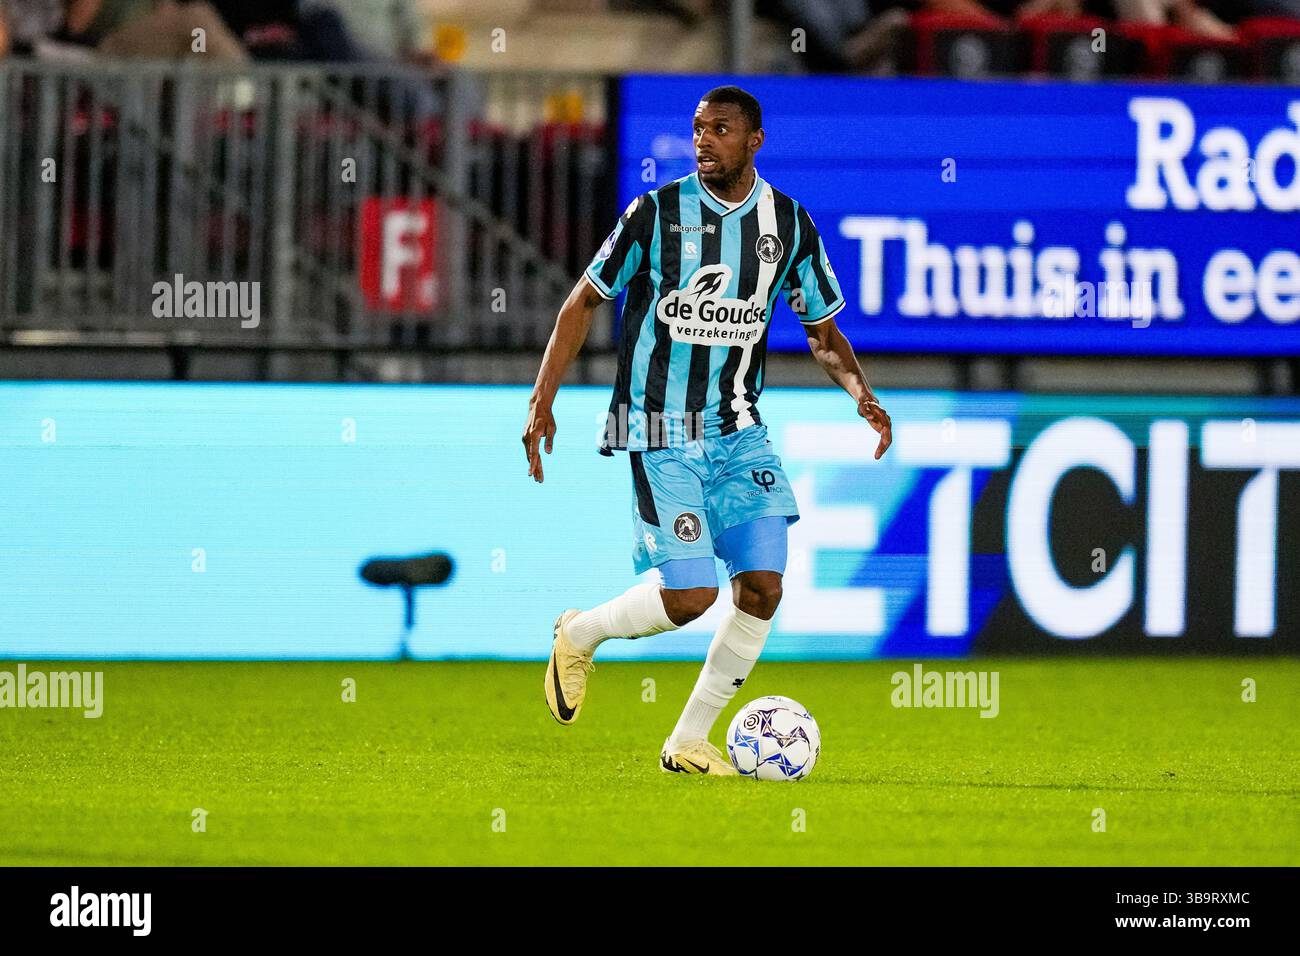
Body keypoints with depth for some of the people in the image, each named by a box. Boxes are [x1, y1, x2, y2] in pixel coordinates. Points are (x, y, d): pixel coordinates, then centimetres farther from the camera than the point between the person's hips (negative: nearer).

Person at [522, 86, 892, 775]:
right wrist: (542, 399, -7)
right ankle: (578, 637, 17)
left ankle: (689, 741, 8)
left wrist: (861, 394, -6)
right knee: (690, 595, -14)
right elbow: (585, 301, 1)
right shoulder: (655, 214, -7)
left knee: (762, 585, -7)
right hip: (660, 435, -4)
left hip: (738, 432, 4)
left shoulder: (789, 225, 3)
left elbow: (822, 331, 13)